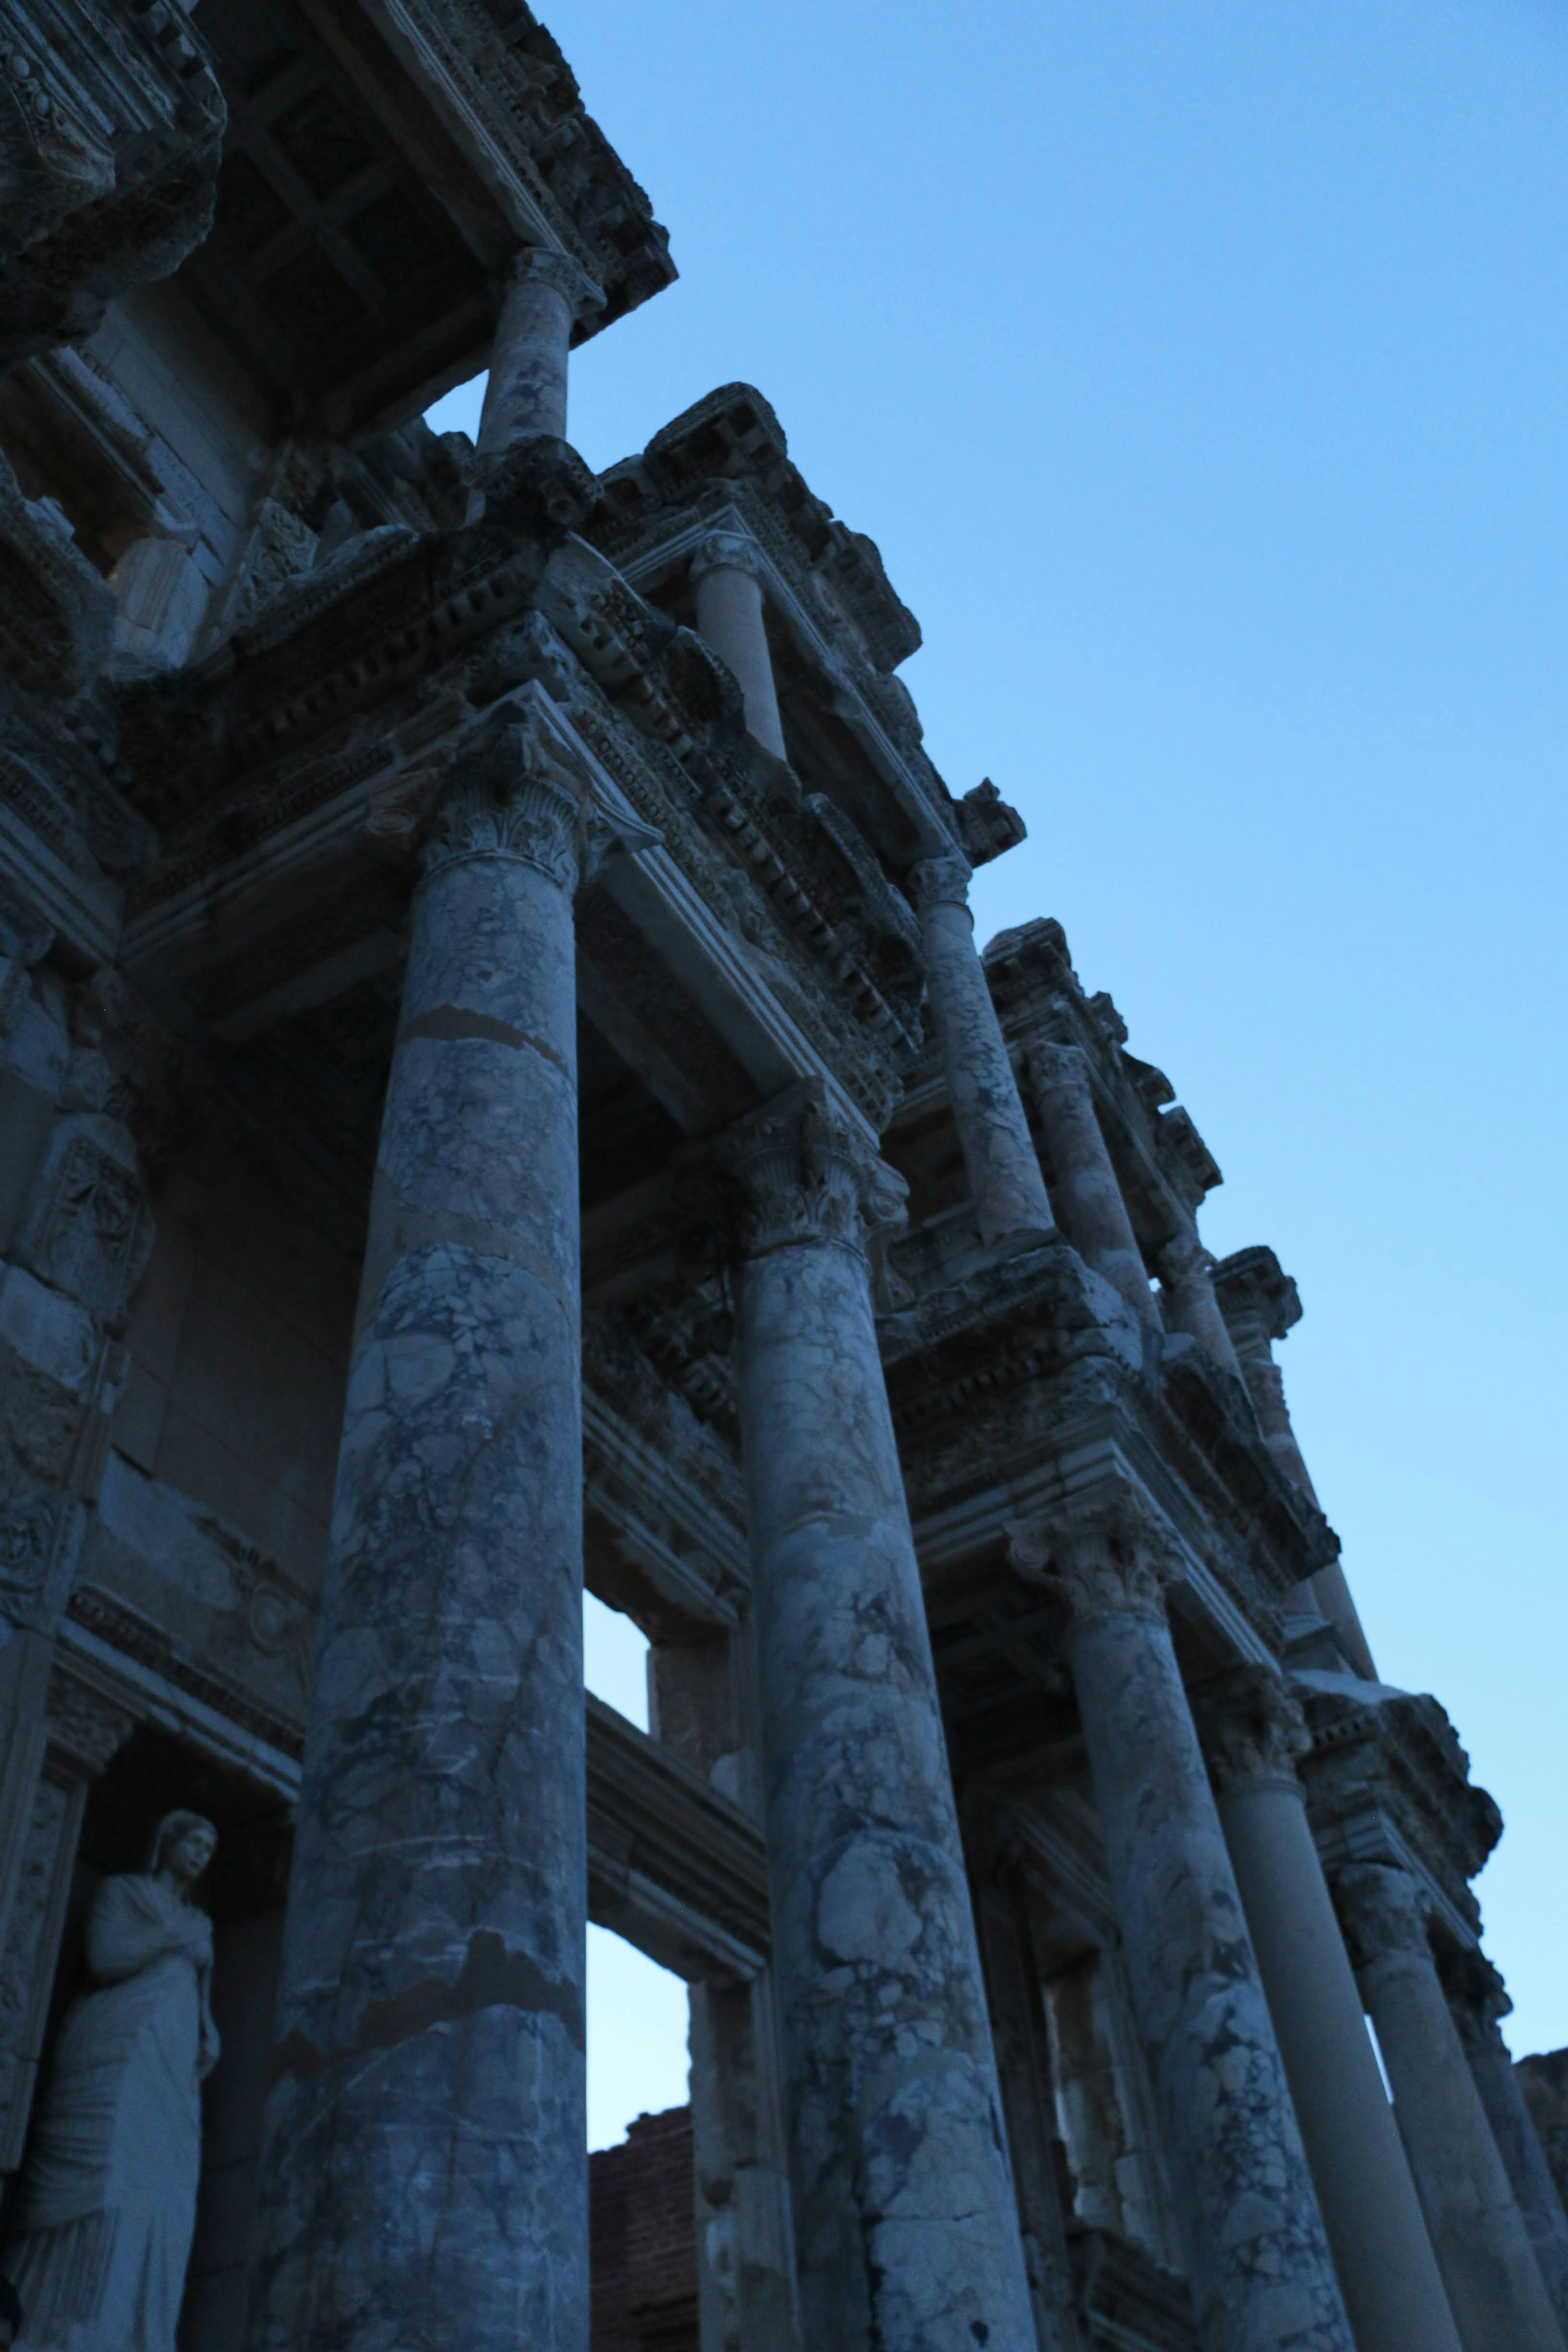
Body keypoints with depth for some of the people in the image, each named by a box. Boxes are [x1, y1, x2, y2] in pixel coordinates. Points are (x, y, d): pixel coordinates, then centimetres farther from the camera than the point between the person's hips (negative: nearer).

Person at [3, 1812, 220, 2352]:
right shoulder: (120, 1891, 12)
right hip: (120, 2051, -6)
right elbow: (105, 1958, -5)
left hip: (170, 2066, 6)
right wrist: (172, 1937, -1)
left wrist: (206, 2049, 6)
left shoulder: (200, 1924, 30)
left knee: (159, 2197, -7)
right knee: (108, 2180, -21)